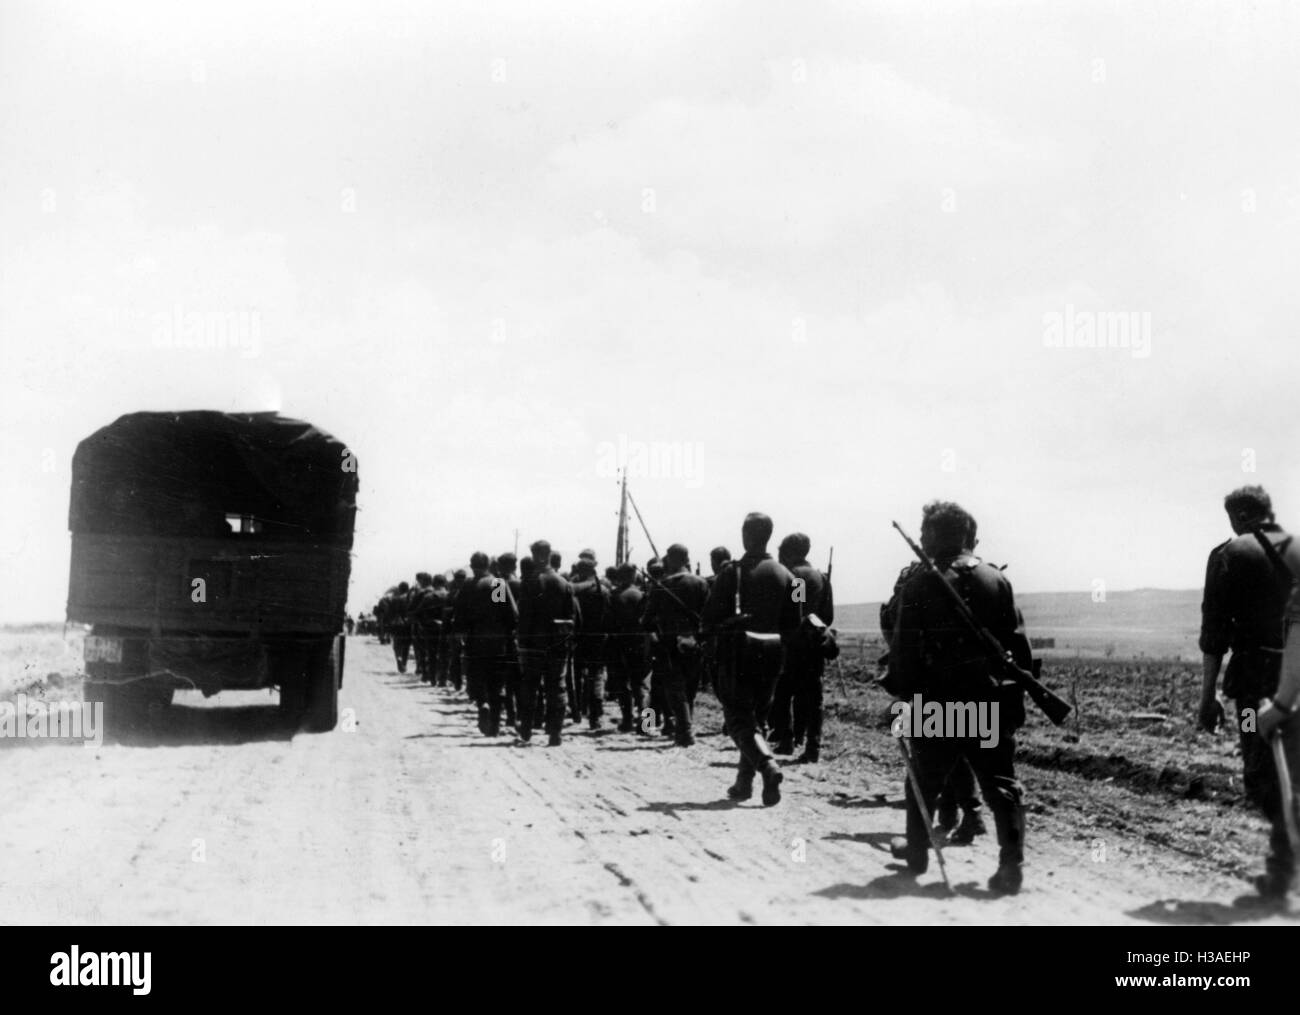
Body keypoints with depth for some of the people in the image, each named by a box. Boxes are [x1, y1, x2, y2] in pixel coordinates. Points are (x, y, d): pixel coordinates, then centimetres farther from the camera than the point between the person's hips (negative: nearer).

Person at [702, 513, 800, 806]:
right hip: (772, 655, 5)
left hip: (738, 652, -5)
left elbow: (710, 619, -10)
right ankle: (744, 782, 20)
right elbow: (793, 625, 5)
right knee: (753, 717, 17)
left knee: (739, 719, -3)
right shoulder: (785, 575, 4)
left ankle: (768, 765, -27)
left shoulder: (733, 572, -10)